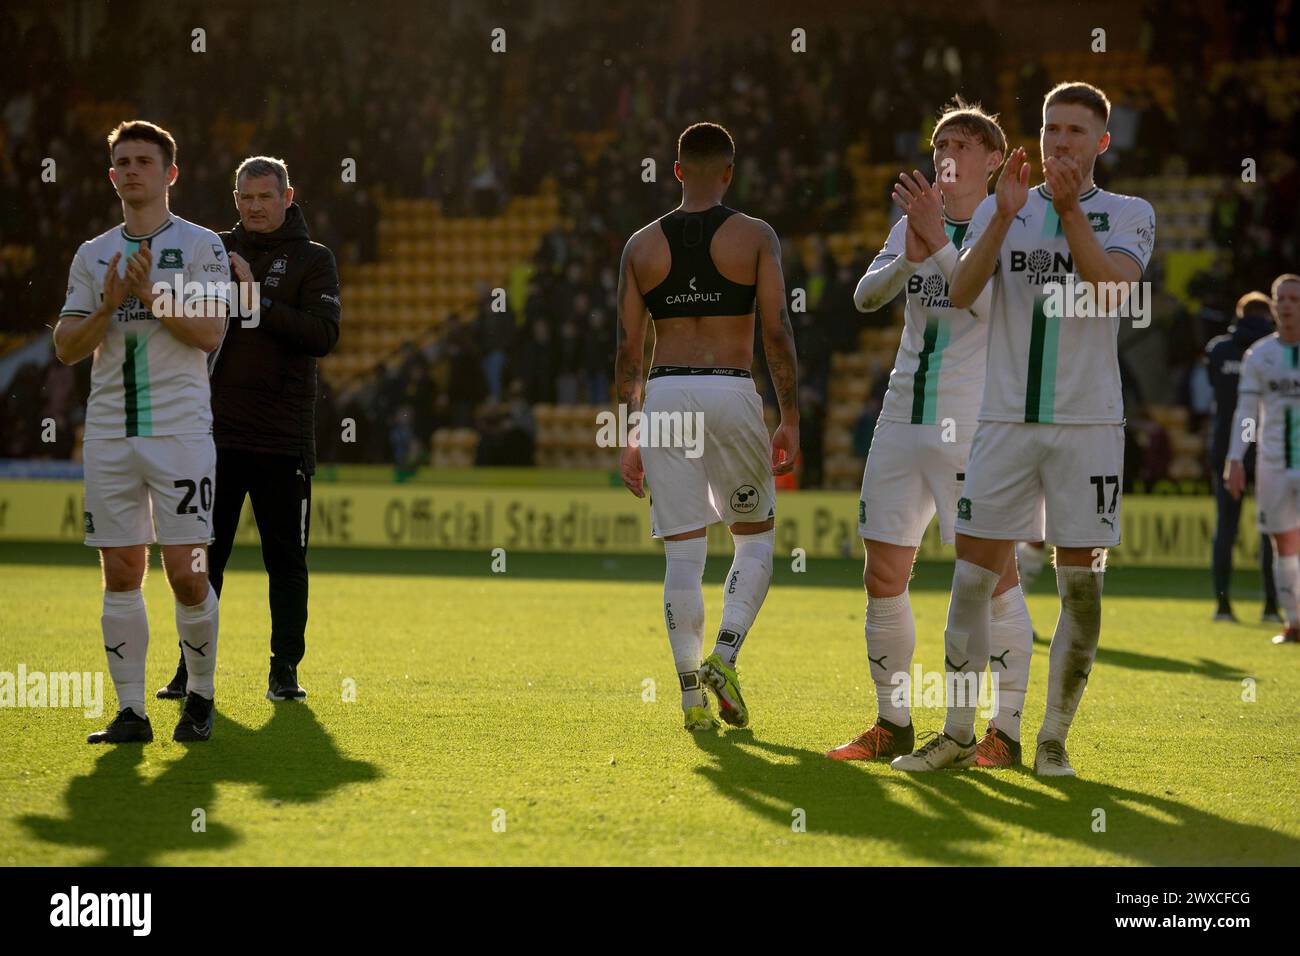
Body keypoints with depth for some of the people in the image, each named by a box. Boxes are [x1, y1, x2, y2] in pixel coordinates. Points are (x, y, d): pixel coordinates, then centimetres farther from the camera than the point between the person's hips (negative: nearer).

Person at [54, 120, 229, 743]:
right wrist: (109, 305, -8)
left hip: (180, 432, -4)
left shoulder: (201, 246, 2)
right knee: (120, 575, 2)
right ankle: (130, 711, 7)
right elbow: (66, 347, 8)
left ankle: (199, 697, 12)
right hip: (108, 430, 4)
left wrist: (151, 294, -17)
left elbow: (210, 332, -9)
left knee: (186, 573, -6)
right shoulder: (92, 255, 14)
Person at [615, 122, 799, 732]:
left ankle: (692, 694, 0)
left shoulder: (642, 244, 8)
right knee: (756, 538, 15)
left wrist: (628, 435, 12)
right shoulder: (754, 237, 1)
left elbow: (628, 346, 7)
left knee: (682, 553, 5)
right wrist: (790, 420, 0)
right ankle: (724, 657, -5)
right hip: (731, 393, -2)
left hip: (665, 396, 2)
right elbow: (777, 332, -5)